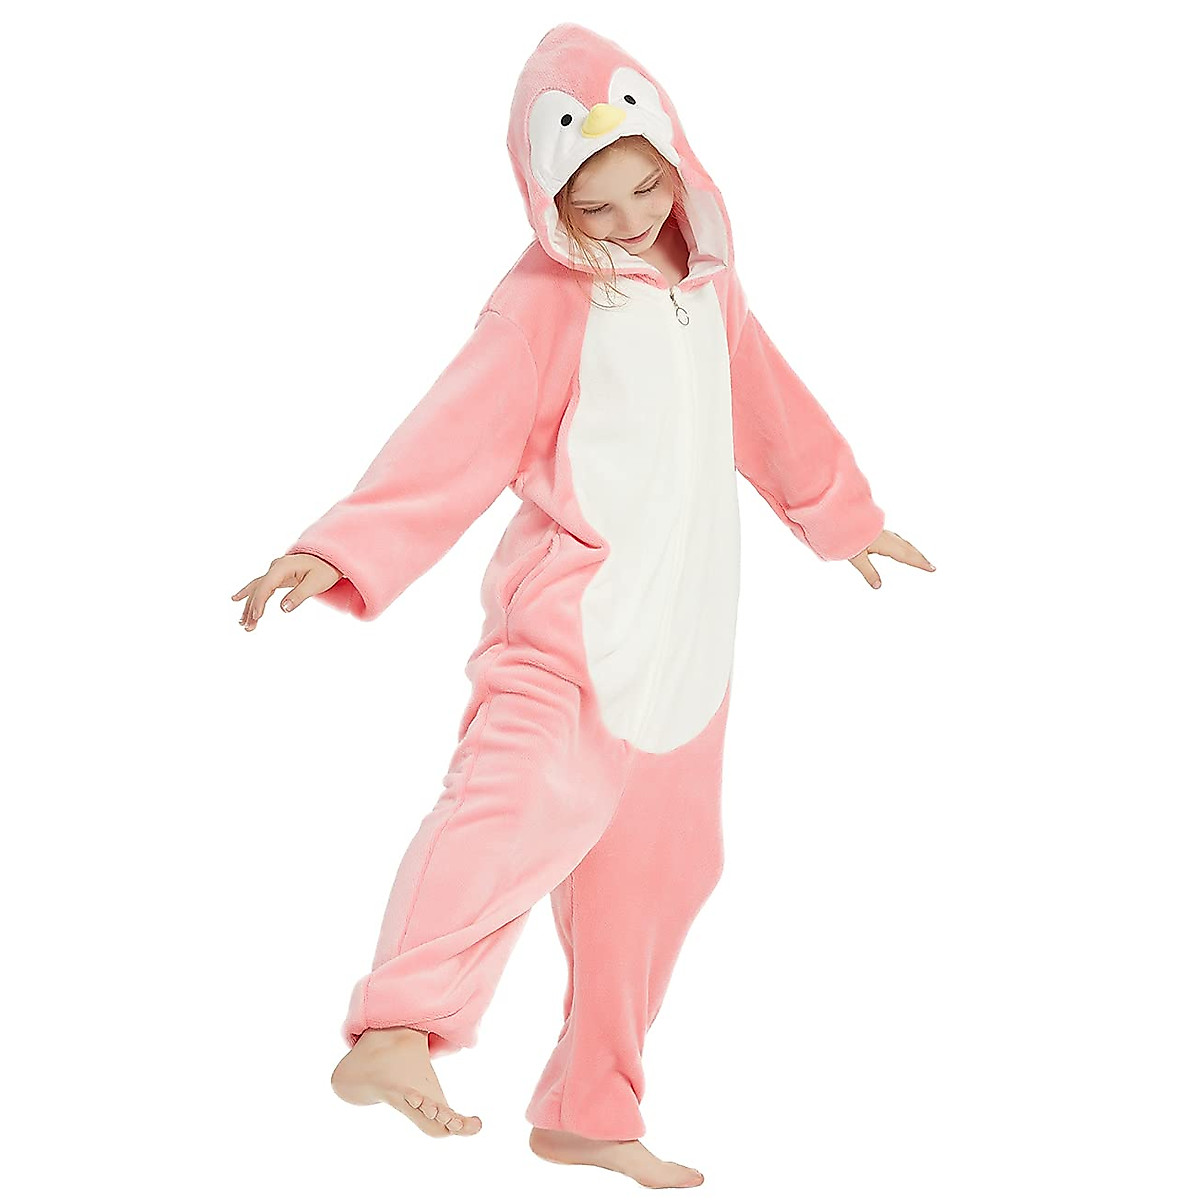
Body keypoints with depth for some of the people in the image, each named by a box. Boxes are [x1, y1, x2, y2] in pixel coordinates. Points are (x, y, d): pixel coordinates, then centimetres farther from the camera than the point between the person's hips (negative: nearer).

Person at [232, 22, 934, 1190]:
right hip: (572, 612, -7)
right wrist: (340, 550, -30)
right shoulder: (542, 302, -8)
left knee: (653, 864, 11)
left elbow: (767, 405, 27)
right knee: (535, 789, -35)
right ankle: (393, 1036, -44)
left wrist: (846, 516, 39)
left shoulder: (704, 281, 13)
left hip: (681, 632, 7)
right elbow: (454, 438, -17)